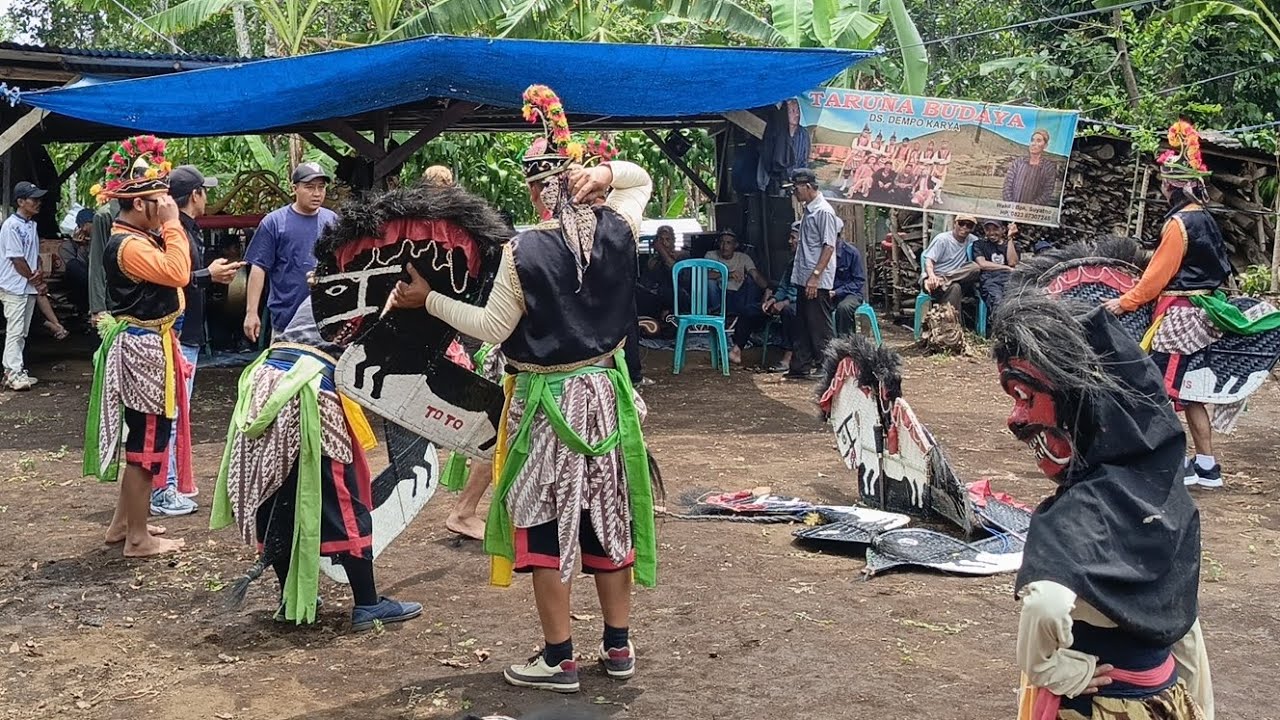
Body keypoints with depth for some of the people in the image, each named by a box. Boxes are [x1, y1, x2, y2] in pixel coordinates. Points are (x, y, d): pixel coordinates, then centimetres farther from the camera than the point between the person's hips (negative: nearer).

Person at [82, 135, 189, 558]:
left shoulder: (139, 238, 13)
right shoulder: (128, 245, -20)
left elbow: (171, 273, 16)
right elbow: (178, 273, -31)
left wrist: (166, 228, 9)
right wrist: (172, 224, -22)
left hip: (148, 346, 11)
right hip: (143, 349, -11)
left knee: (142, 436, 19)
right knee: (146, 439, -4)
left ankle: (123, 522, 30)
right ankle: (138, 537, 5)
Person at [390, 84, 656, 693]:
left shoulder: (525, 252, -19)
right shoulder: (616, 231, -6)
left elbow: (493, 328, -11)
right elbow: (642, 180, 14)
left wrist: (427, 300, -2)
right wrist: (604, 174, -5)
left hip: (547, 399, -5)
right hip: (605, 390, 5)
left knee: (547, 522, 5)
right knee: (609, 515, 15)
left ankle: (559, 660, 11)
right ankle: (619, 646, 25)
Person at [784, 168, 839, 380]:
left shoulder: (824, 211, -14)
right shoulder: (808, 210, 14)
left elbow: (829, 246, -19)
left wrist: (815, 276, -23)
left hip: (817, 282, -10)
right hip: (804, 279, 10)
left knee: (820, 327, -3)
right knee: (802, 326, 12)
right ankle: (801, 368, 18)